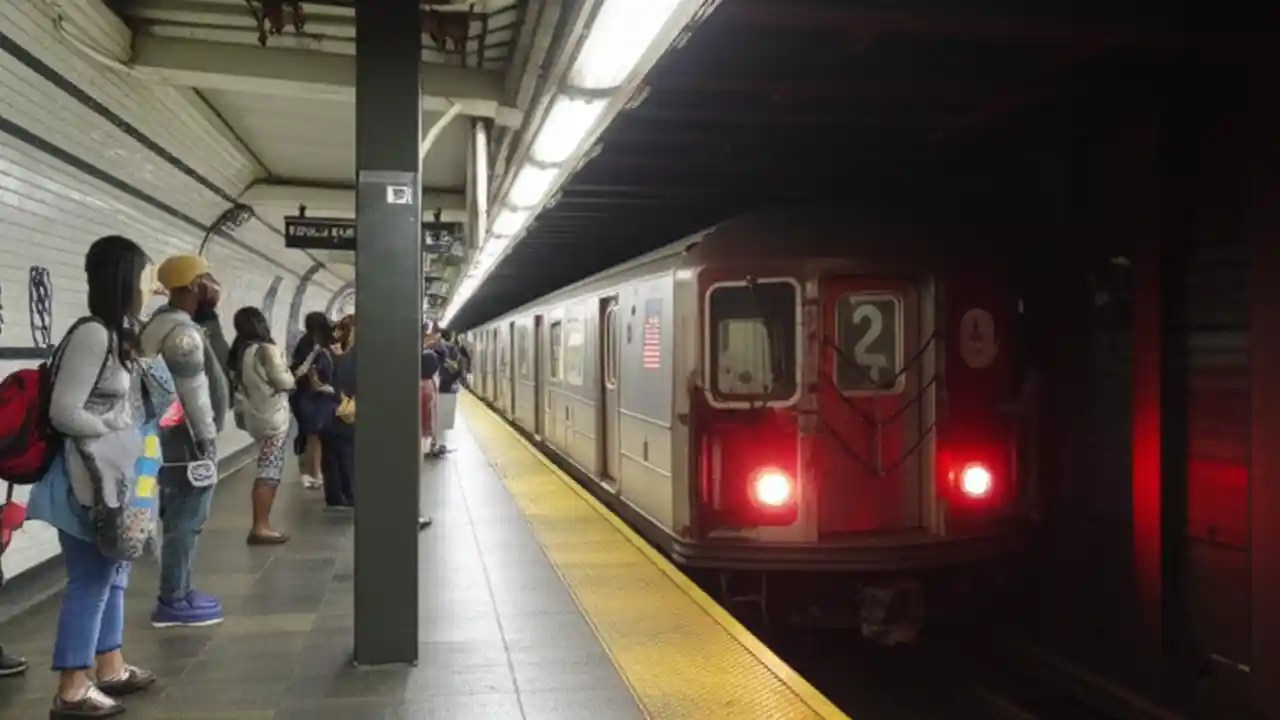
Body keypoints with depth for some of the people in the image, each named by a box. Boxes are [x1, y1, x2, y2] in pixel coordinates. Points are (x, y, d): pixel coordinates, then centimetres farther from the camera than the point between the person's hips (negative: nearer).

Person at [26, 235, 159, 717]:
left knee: (112, 574, 18)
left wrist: (132, 435, 2)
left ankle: (109, 669, 31)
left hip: (116, 478, 10)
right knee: (89, 581, -1)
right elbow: (63, 413, -21)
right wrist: (121, 433, -10)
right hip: (90, 481, -9)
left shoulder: (118, 334, 9)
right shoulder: (92, 334, -19)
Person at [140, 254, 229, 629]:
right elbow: (195, 396, -20)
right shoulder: (183, 332, -21)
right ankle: (173, 603, 6)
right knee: (184, 524, -2)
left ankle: (178, 593, 27)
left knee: (181, 523, 18)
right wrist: (208, 440, -13)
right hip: (187, 444, -11)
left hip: (172, 441, 11)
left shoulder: (163, 323, 13)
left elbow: (214, 367, 15)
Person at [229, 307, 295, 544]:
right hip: (273, 417, -8)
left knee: (267, 470, 20)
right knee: (270, 471, -7)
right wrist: (288, 372, 7)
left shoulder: (238, 352, 8)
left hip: (254, 416, 8)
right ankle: (260, 527, -9)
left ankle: (261, 524, 22)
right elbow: (284, 382, -13)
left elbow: (237, 384, 12)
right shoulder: (268, 349, -15)